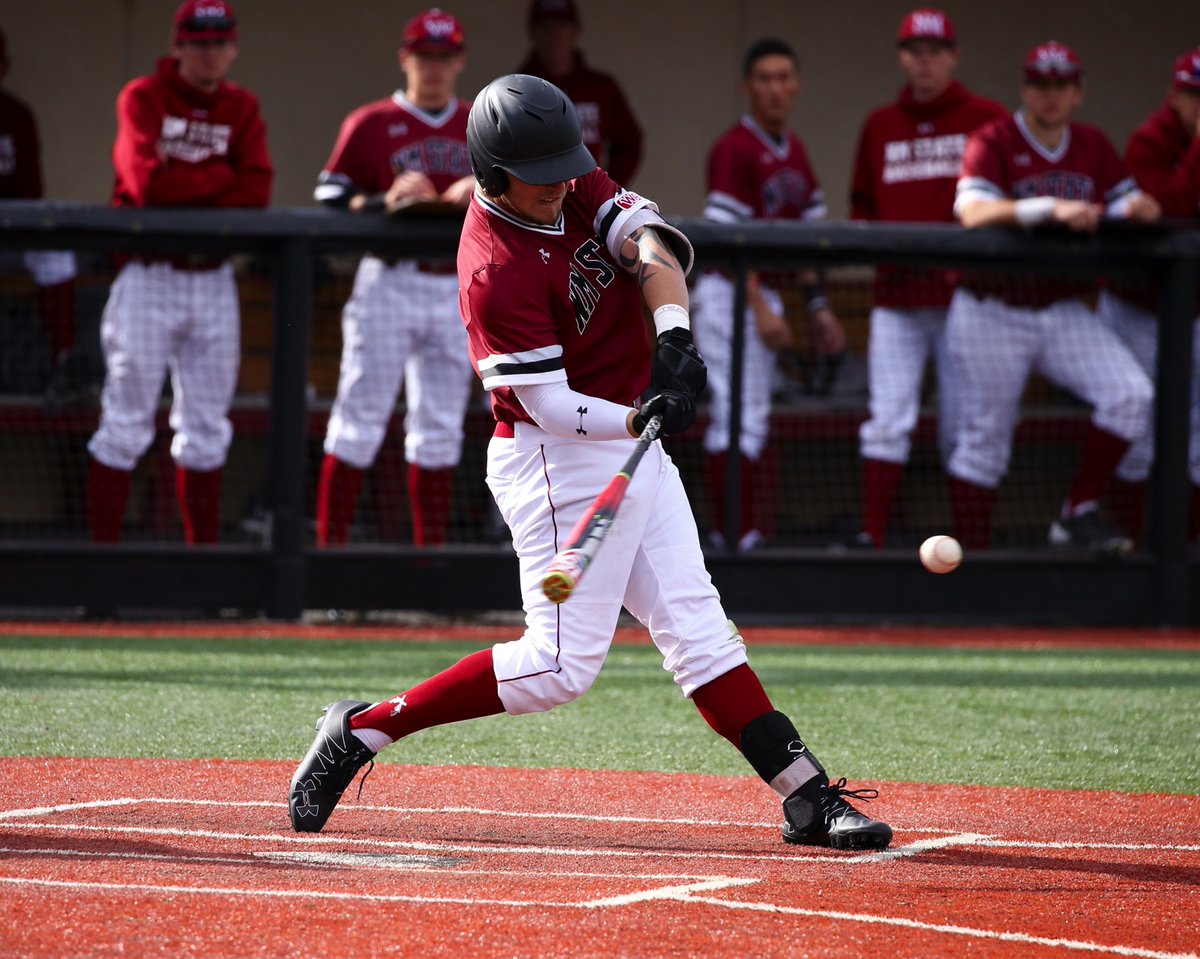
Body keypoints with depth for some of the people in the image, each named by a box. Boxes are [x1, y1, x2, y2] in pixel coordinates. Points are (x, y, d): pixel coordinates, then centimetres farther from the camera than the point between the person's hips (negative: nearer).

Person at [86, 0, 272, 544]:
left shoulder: (242, 108, 9)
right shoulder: (142, 99, -4)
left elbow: (257, 193, -5)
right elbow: (148, 181, -19)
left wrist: (183, 181, -14)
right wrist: (222, 176, -8)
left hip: (213, 280, 5)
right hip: (148, 277, -4)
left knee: (207, 428, 7)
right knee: (126, 426, -5)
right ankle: (103, 553, -2)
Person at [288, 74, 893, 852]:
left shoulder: (575, 189, 1)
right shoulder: (498, 271, -24)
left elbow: (654, 244, -13)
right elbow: (552, 408, -25)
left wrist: (674, 334, -30)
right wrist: (637, 418, -41)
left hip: (631, 447, 8)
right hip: (560, 465, -8)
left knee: (698, 627, 6)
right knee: (561, 665, -9)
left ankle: (810, 797, 4)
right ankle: (362, 730, -1)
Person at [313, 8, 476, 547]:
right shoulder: (371, 125, 2)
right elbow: (330, 195, -3)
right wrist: (385, 203, -19)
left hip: (457, 290, 4)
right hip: (389, 281, -4)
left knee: (441, 429, 7)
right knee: (361, 420, -6)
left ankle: (431, 552, 13)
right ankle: (330, 547, -4)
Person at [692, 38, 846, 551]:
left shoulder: (794, 152, 14)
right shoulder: (734, 150, -12)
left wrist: (816, 304, 14)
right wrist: (760, 310, -20)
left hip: (766, 294, 8)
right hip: (730, 292, -8)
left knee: (747, 415, 10)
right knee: (742, 415, -10)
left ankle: (732, 528, 13)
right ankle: (738, 532, -11)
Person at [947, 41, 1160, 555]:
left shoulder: (1094, 147, 8)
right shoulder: (993, 141, -9)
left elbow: (1138, 206, 9)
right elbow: (973, 212, -25)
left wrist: (1138, 206, -17)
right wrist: (1052, 208, -37)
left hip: (1065, 313, 4)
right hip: (993, 314, -4)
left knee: (1131, 394, -15)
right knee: (983, 438, 0)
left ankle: (1079, 513, -2)